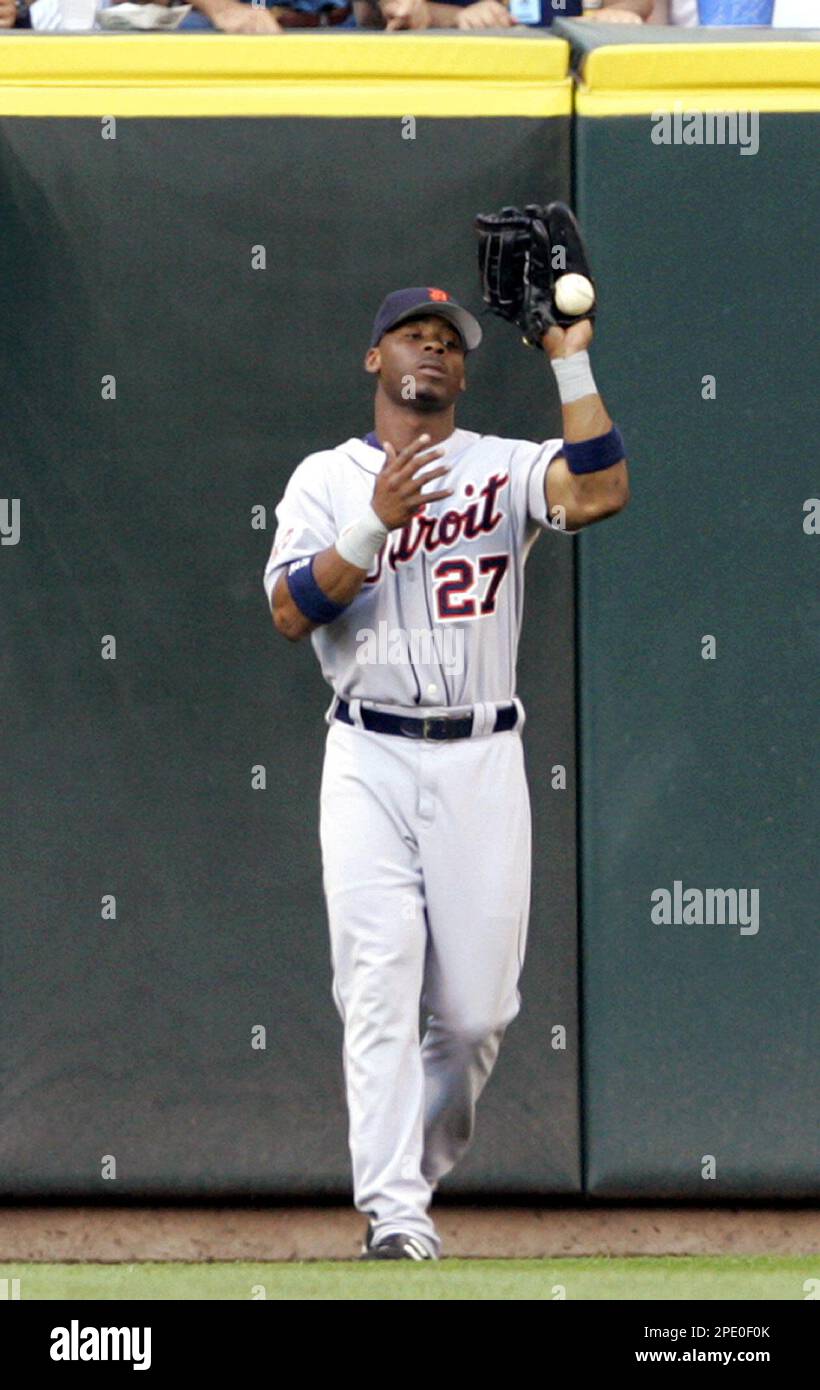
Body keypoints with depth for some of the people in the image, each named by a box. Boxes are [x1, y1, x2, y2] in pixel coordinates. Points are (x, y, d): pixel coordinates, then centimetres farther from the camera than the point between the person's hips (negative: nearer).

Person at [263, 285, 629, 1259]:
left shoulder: (506, 467, 8)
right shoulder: (326, 478, 10)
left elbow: (600, 494, -14)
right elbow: (290, 614, -4)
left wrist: (570, 362, -12)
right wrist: (377, 522, -16)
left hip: (481, 765, 1)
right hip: (369, 762, -1)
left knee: (475, 1012, 1)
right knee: (379, 983, -15)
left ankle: (418, 1168, 25)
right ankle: (394, 1216, -19)